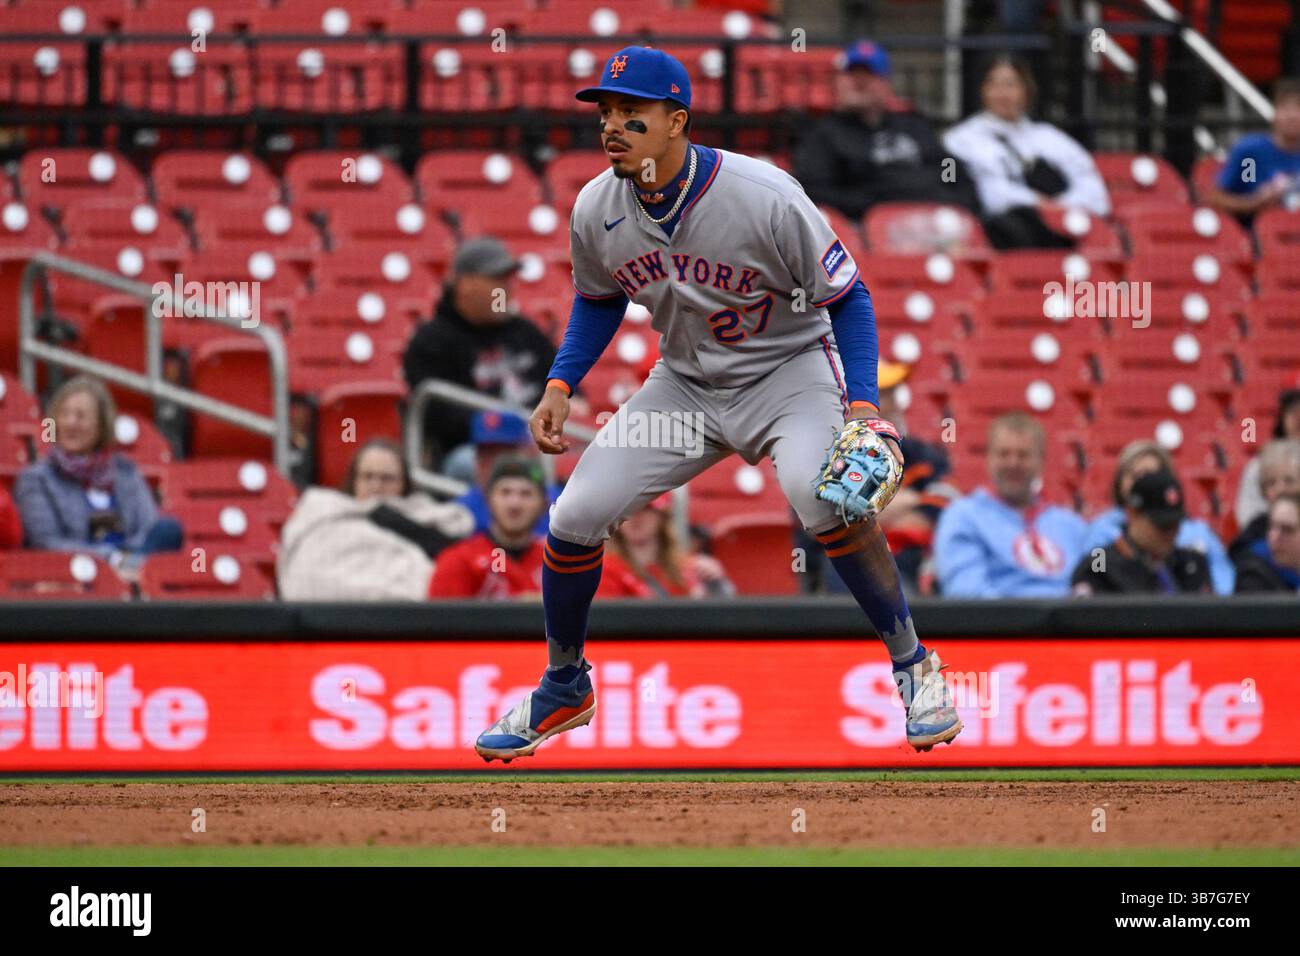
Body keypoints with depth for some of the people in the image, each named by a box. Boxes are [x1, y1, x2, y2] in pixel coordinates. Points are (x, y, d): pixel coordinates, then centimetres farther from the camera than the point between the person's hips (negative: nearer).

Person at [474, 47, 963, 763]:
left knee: (819, 491, -34)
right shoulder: (596, 212, -10)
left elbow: (845, 296, -16)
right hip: (686, 384, 5)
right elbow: (598, 302, 12)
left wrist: (861, 405, -27)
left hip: (789, 369, -5)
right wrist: (560, 386, -2)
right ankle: (563, 689, 20)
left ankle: (912, 664, -15)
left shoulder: (766, 197, -25)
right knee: (574, 517, -6)